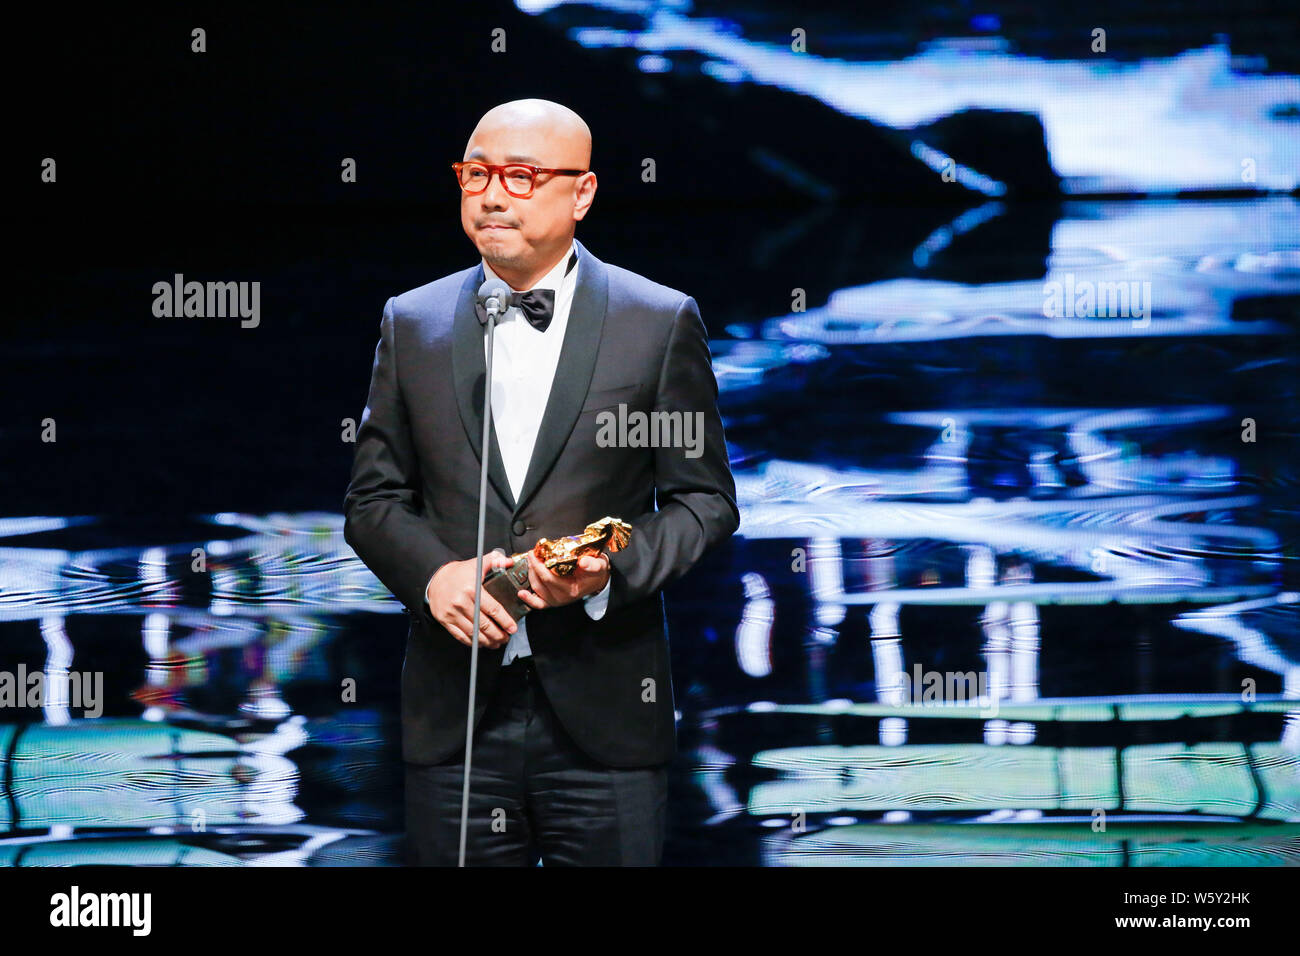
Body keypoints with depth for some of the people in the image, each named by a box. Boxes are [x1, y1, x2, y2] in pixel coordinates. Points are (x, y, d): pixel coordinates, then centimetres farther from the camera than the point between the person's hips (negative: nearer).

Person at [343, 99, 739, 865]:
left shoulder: (661, 322, 3)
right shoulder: (411, 323, 10)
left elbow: (707, 499, 4)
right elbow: (373, 499, 11)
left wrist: (615, 567, -14)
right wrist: (431, 574, -9)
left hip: (603, 711, -2)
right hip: (457, 710, 2)